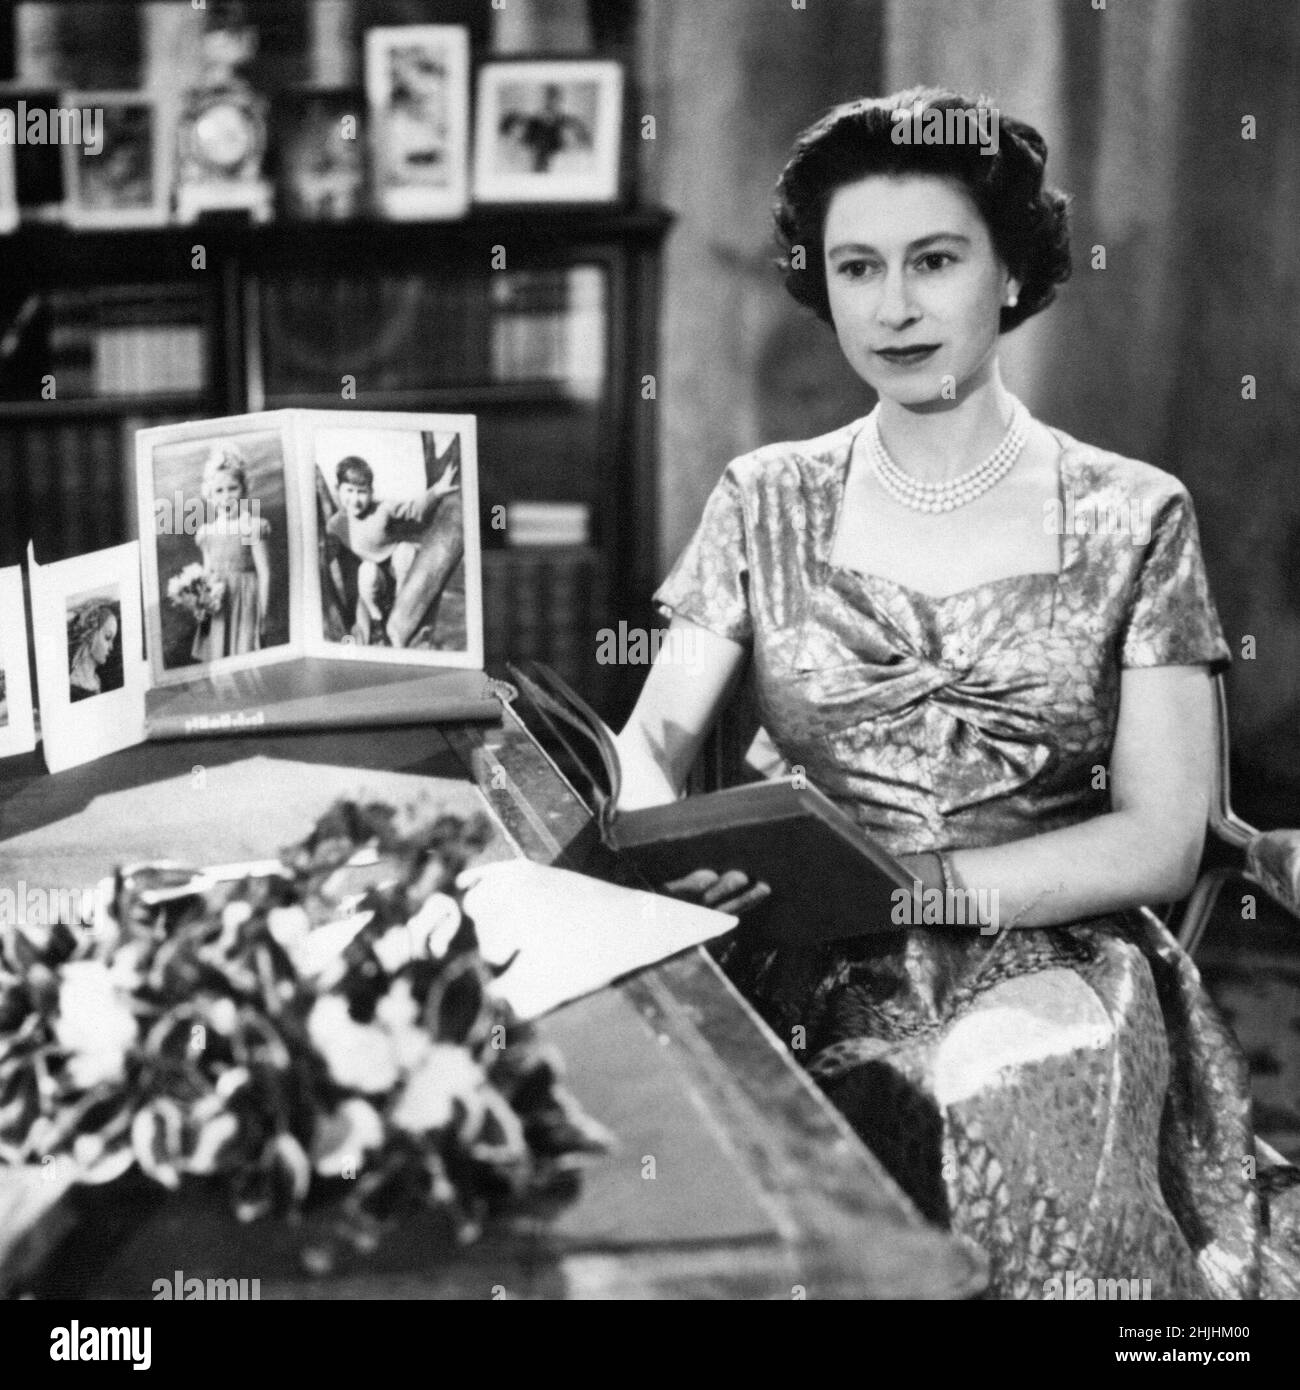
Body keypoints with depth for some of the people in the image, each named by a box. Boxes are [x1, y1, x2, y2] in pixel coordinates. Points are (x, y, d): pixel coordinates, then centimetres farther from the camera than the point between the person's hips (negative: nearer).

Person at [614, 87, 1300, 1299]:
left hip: (1054, 952, -1)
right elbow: (650, 735, 5)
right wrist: (667, 833, -20)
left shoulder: (1133, 516, 3)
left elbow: (1161, 839, -2)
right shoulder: (767, 503, 9)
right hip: (820, 970, 1)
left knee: (1003, 1102, -33)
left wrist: (909, 878, -16)